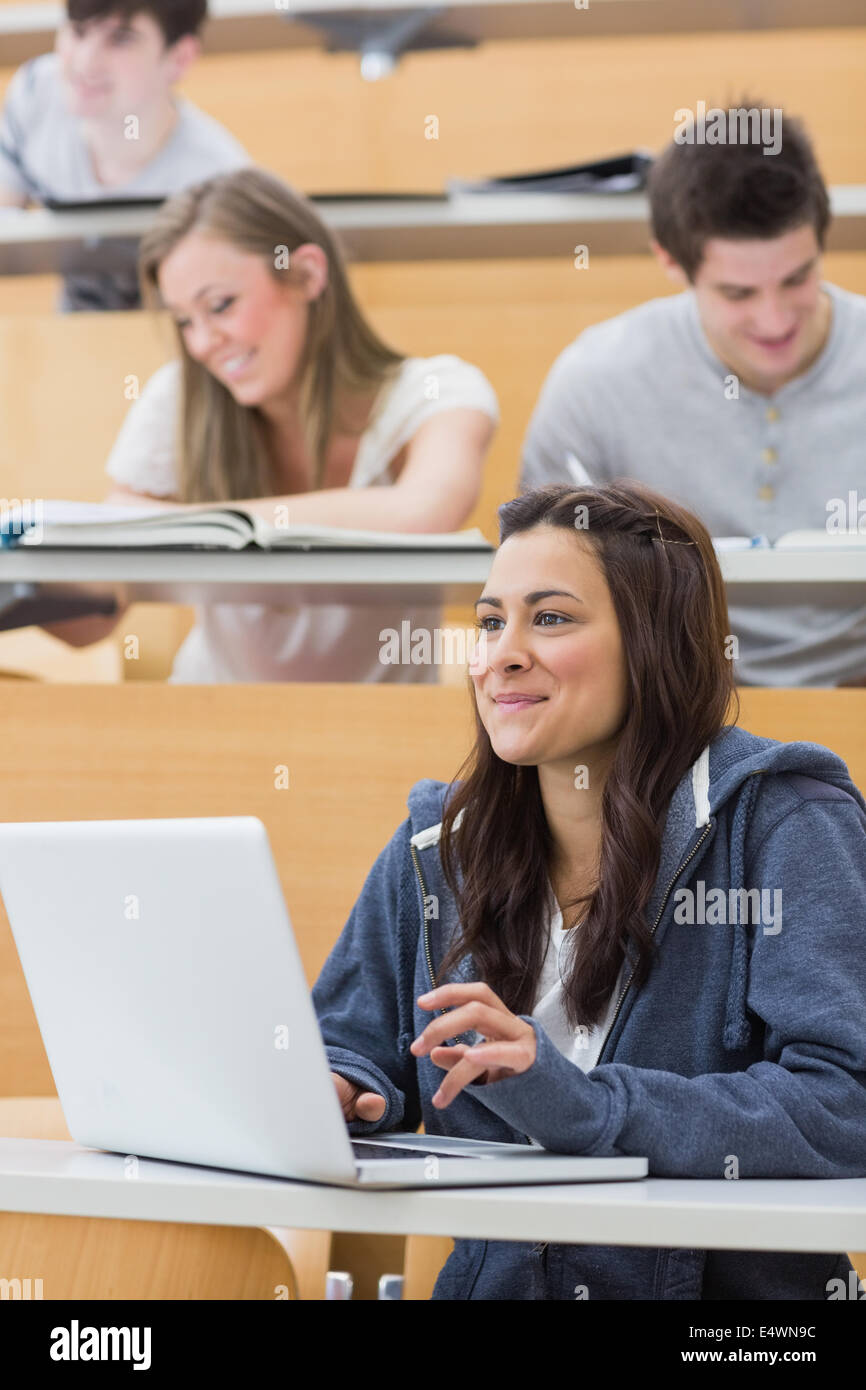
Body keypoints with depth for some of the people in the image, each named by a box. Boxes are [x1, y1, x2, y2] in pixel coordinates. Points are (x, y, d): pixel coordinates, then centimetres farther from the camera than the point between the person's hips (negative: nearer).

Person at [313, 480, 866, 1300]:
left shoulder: (785, 828, -6)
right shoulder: (437, 847, 10)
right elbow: (352, 1044, 19)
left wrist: (585, 1103, -24)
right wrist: (338, 1093, -5)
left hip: (732, 1281, -5)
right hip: (493, 1279, 5)